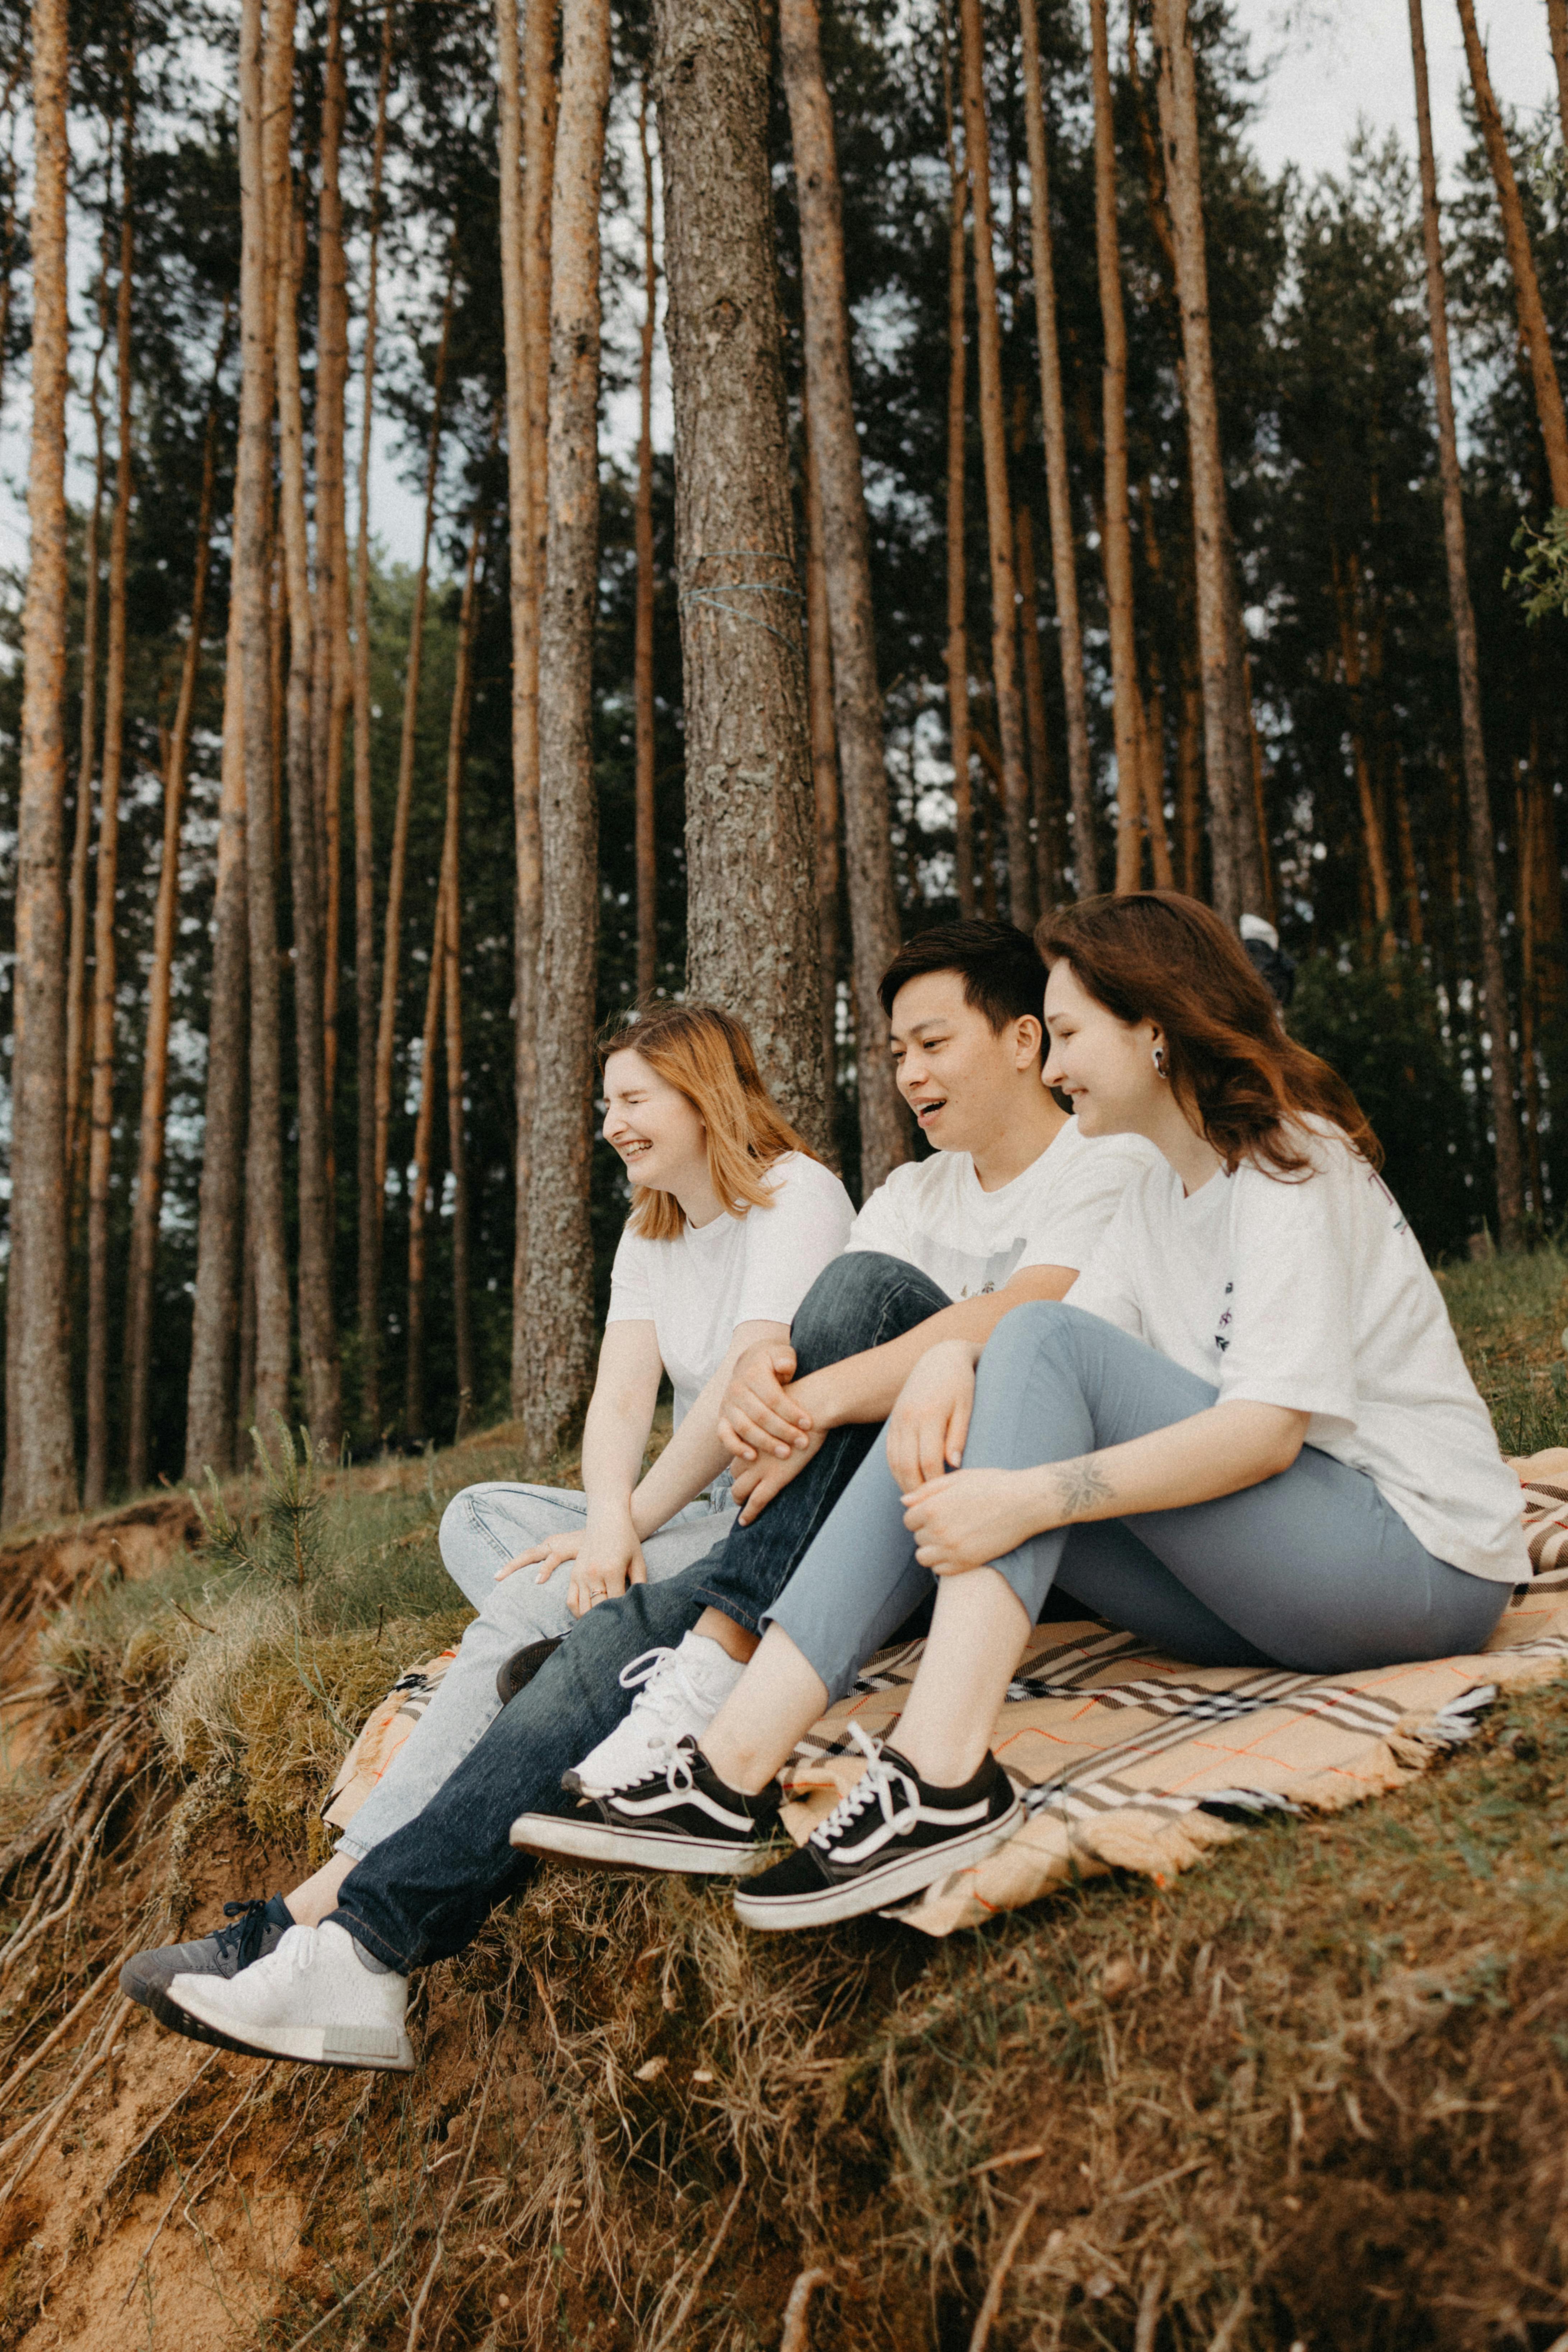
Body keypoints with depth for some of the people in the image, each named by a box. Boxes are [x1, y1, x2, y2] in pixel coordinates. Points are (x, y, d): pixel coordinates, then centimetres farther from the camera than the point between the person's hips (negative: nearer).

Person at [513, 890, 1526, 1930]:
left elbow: (1266, 1431, -24)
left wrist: (1031, 1497, -32)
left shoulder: (1295, 1168, -12)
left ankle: (944, 1781, -35)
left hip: (1423, 1556, -8)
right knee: (943, 1436, -8)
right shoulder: (1160, 1191, 16)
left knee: (1043, 1341, -24)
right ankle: (734, 1774, -19)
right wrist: (954, 1358, -19)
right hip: (1269, 1573, 8)